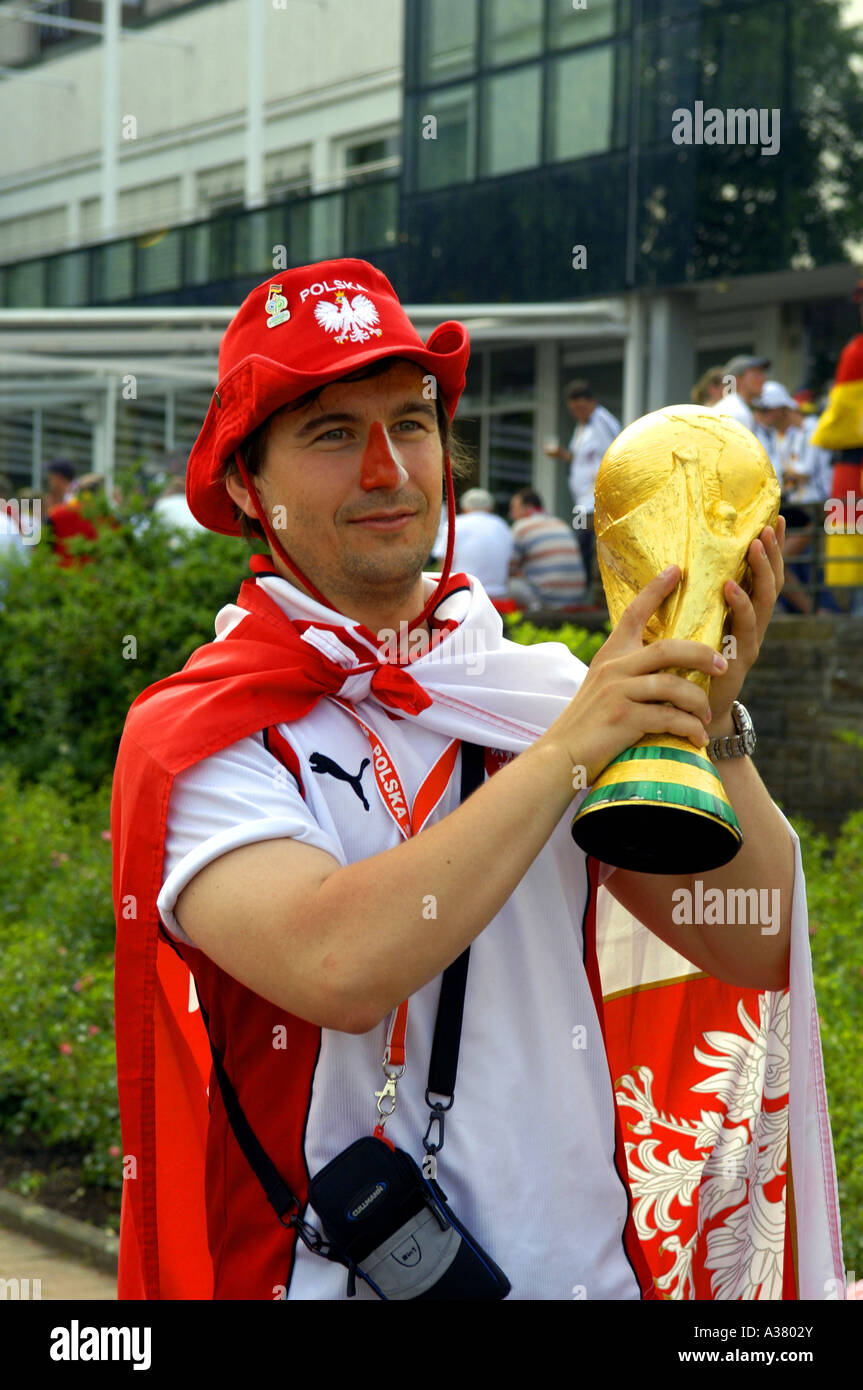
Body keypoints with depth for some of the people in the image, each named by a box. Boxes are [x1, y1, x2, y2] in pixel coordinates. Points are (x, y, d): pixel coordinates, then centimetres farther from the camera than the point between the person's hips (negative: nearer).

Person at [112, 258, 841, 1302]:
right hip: (345, 1276, -3)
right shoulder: (195, 737, -10)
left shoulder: (543, 687, 1)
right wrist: (567, 752, -23)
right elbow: (336, 969, -28)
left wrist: (708, 724, -15)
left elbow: (754, 949, -1)